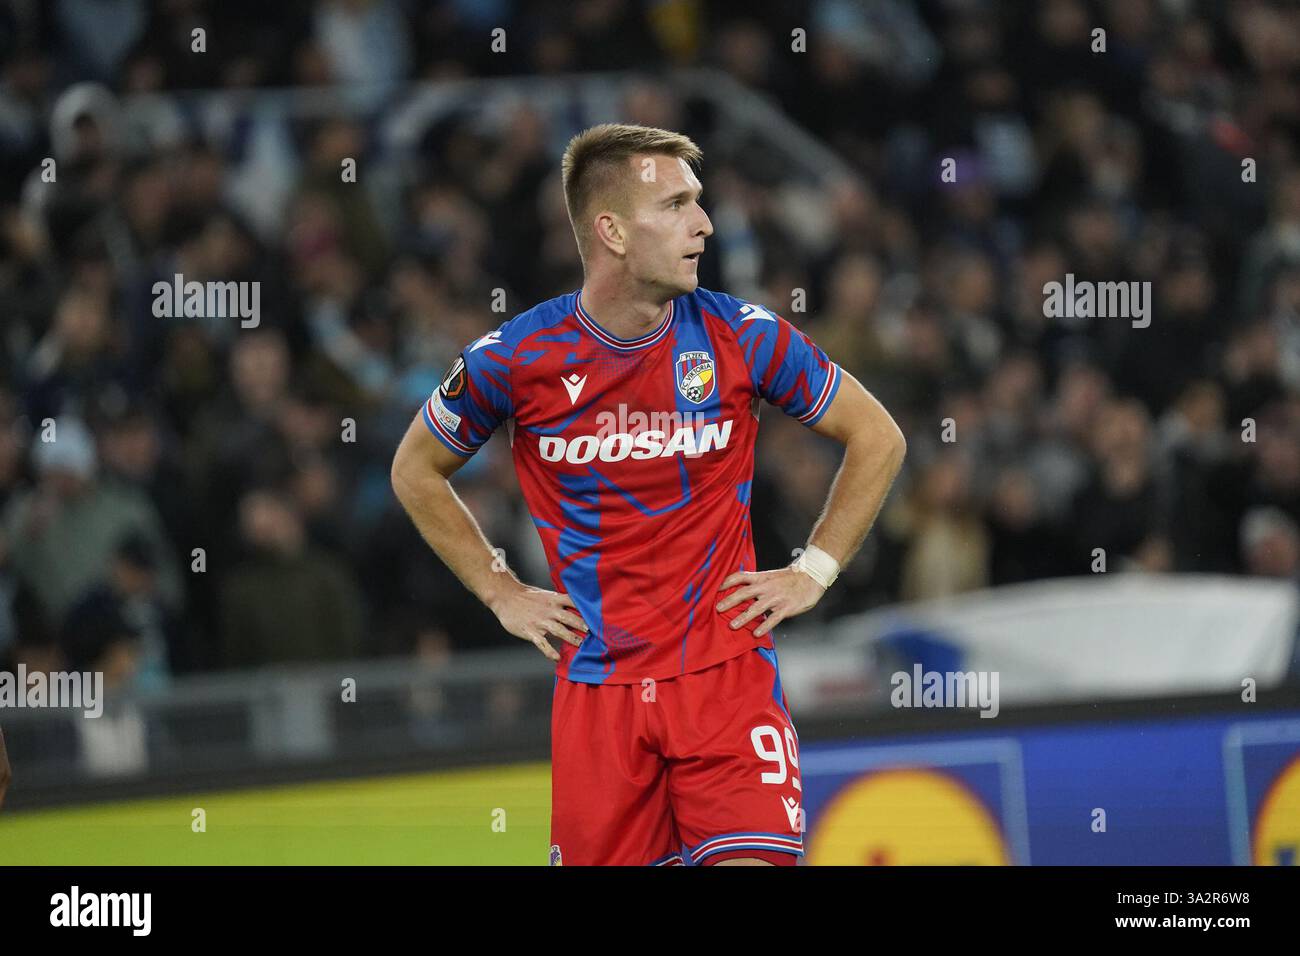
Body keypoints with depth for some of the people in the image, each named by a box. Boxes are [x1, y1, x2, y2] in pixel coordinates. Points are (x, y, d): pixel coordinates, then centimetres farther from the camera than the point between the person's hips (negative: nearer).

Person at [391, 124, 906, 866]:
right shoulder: (515, 358, -4)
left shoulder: (741, 337, -4)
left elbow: (878, 439, 9)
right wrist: (503, 594, 8)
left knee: (751, 858, -17)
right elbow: (417, 472, 14)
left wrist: (813, 573, 4)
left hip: (728, 669, -1)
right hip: (597, 686, 1)